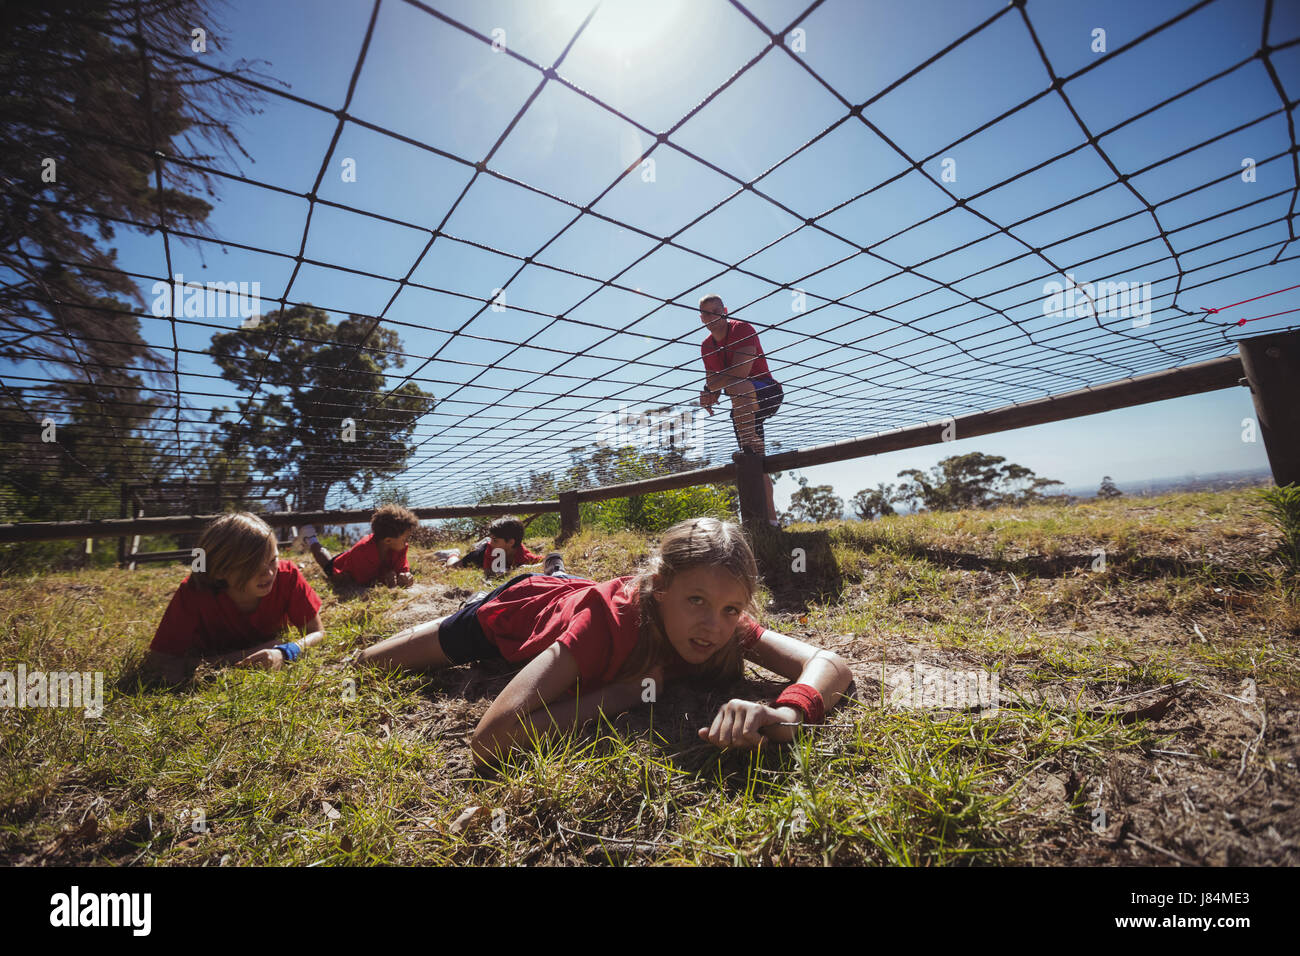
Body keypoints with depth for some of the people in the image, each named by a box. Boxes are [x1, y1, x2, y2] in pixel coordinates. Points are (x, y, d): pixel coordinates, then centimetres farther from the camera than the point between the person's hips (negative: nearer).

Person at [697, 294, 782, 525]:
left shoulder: (742, 329, -13)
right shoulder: (706, 346, 9)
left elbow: (741, 371, -26)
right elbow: (712, 380, 10)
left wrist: (709, 388, -20)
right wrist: (710, 396, -13)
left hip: (768, 392, -7)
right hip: (744, 405, 7)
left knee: (736, 385, -40)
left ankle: (749, 439, -27)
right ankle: (771, 519, 3)